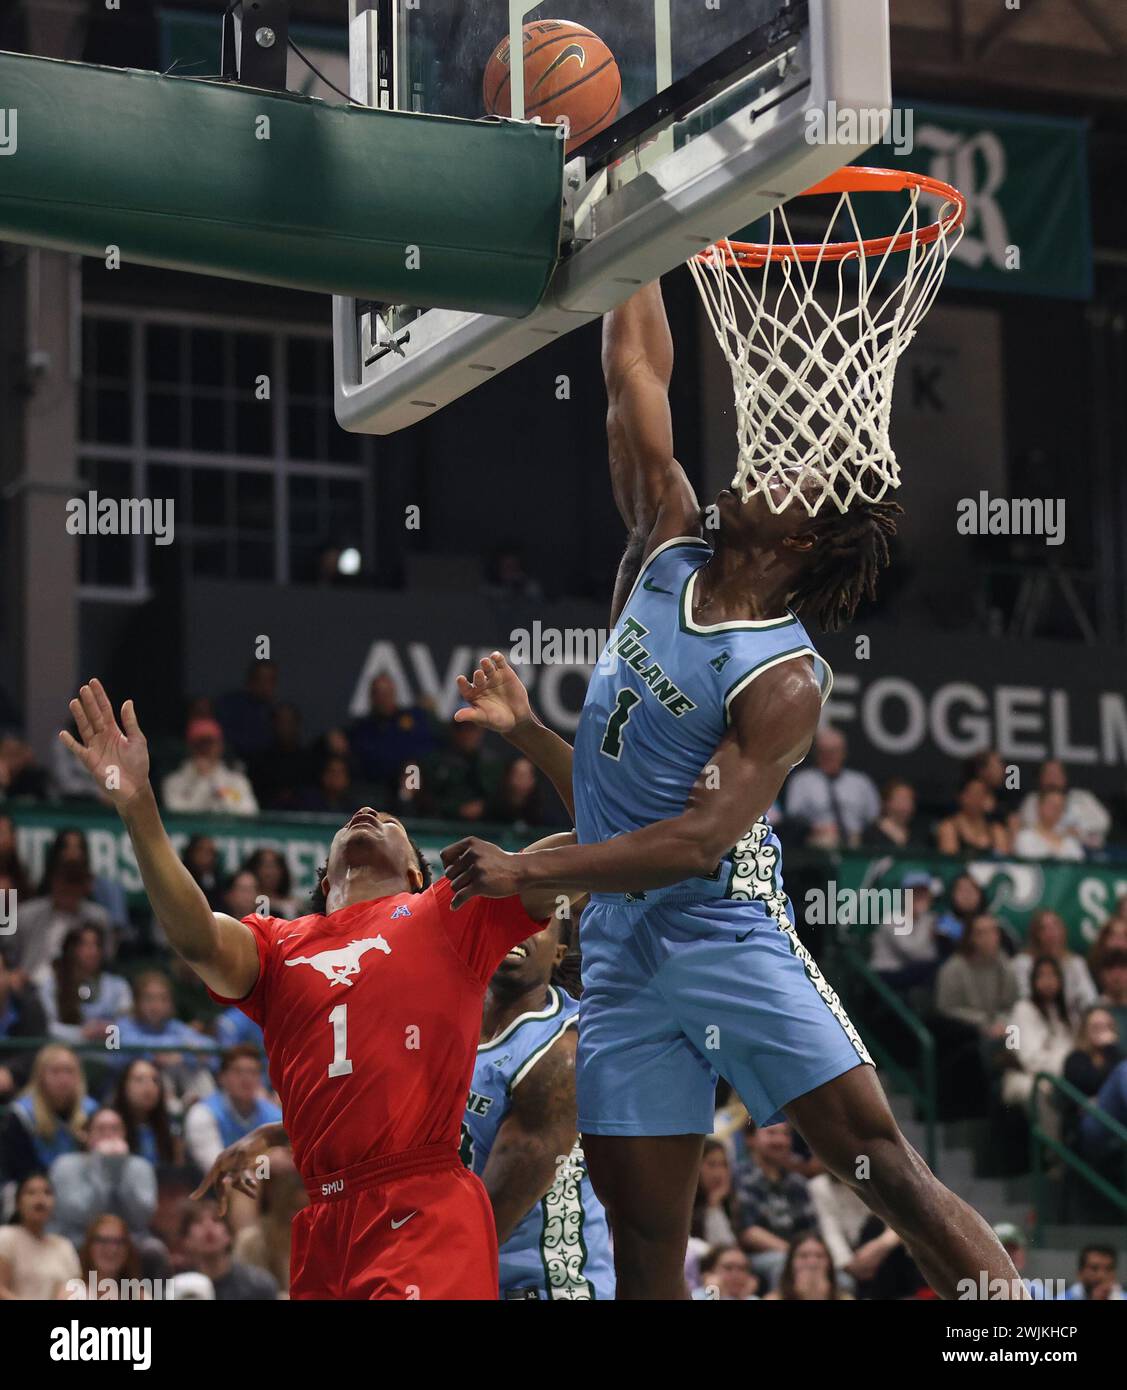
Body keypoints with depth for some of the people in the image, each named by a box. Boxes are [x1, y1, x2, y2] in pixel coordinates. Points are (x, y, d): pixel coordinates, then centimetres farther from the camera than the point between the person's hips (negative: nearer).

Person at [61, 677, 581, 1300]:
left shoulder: (449, 912, 13)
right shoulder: (278, 944, 18)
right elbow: (200, 940, -3)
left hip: (426, 1213, -3)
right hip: (315, 1223, 4)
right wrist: (138, 808, -14)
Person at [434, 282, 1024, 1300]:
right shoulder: (670, 547, 8)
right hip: (621, 955, 6)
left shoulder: (786, 679, -11)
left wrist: (527, 871, -22)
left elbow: (699, 840, -19)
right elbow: (635, 374, 11)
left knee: (884, 1160, -13)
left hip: (730, 937, -6)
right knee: (645, 1243, 3)